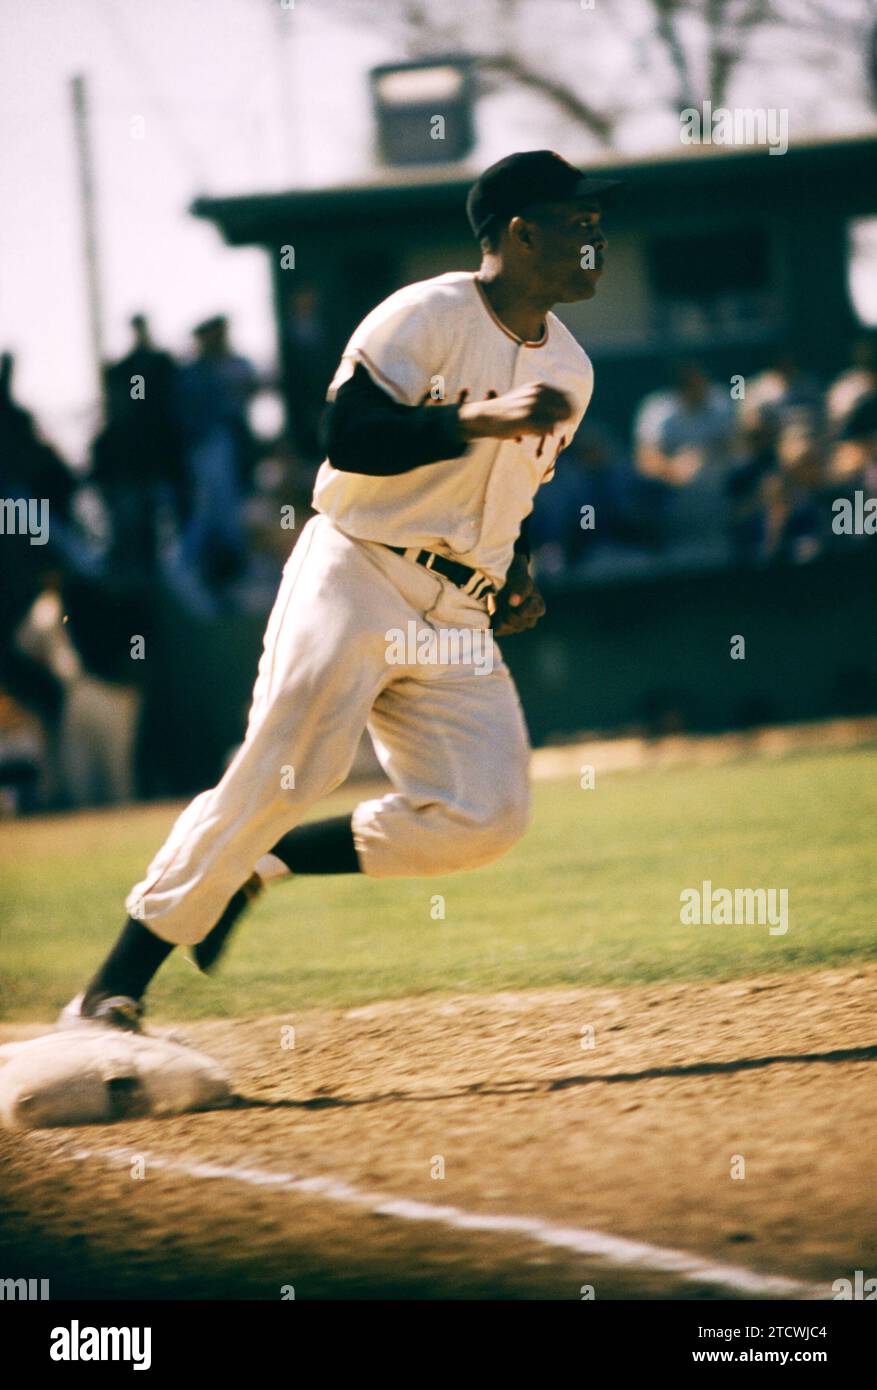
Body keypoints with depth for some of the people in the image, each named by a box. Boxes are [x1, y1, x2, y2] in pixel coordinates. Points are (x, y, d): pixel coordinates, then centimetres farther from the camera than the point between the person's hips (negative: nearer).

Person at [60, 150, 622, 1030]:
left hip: (458, 623, 7)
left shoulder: (568, 371, 15)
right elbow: (350, 437, -19)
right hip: (356, 582, -6)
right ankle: (114, 989, -9)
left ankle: (264, 865, 5)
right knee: (274, 781, -16)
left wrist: (516, 577, 11)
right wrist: (475, 418, -28)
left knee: (484, 817, -11)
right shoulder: (428, 316, -8)